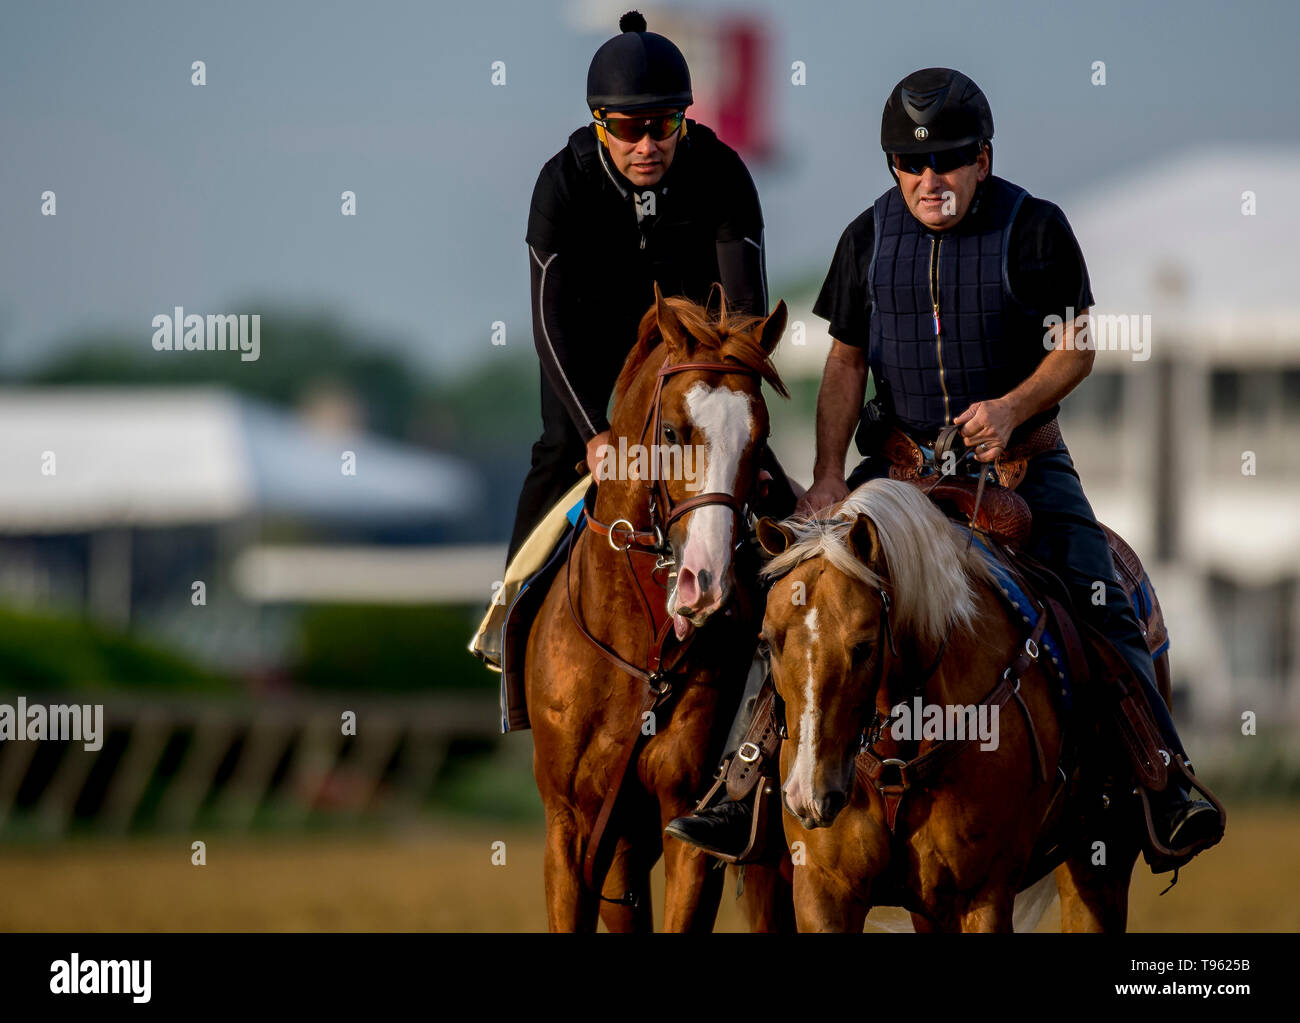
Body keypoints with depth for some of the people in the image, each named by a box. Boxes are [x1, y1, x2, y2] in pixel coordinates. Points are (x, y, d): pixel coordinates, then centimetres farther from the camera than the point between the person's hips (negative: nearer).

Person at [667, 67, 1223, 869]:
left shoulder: (1034, 228, -5)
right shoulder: (869, 238, 4)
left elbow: (1076, 349, -5)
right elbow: (845, 364, 9)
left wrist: (1014, 407, -24)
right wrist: (828, 477, -3)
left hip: (1024, 460, -3)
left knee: (1102, 606, -19)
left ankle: (1166, 791, -18)